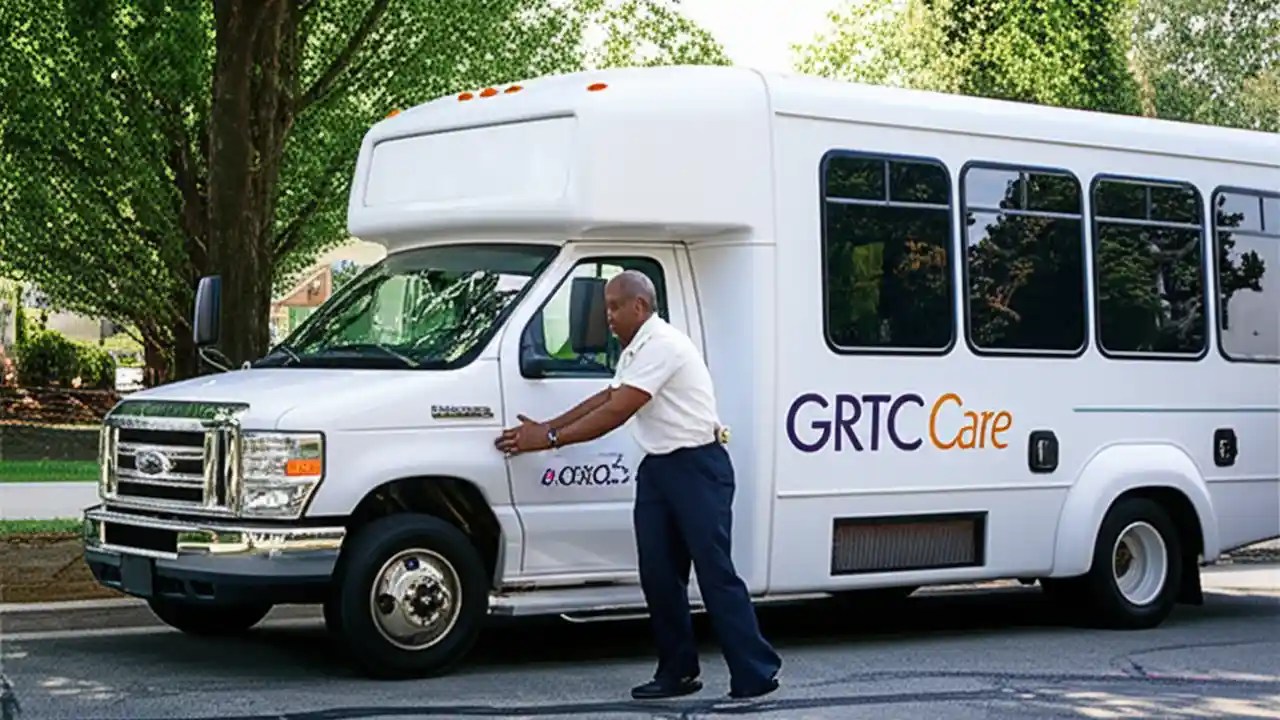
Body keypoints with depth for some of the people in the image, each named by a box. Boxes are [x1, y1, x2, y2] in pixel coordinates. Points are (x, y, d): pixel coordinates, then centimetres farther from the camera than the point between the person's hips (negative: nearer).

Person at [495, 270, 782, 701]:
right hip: (657, 469, 10)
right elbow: (606, 398, 23)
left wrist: (549, 439, -13)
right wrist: (546, 427, 14)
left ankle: (755, 674, -6)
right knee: (658, 575, 7)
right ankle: (676, 672, 14)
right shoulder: (636, 351, 17)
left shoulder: (661, 346, -17)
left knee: (716, 573, -10)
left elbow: (616, 413, -19)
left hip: (696, 467, -10)